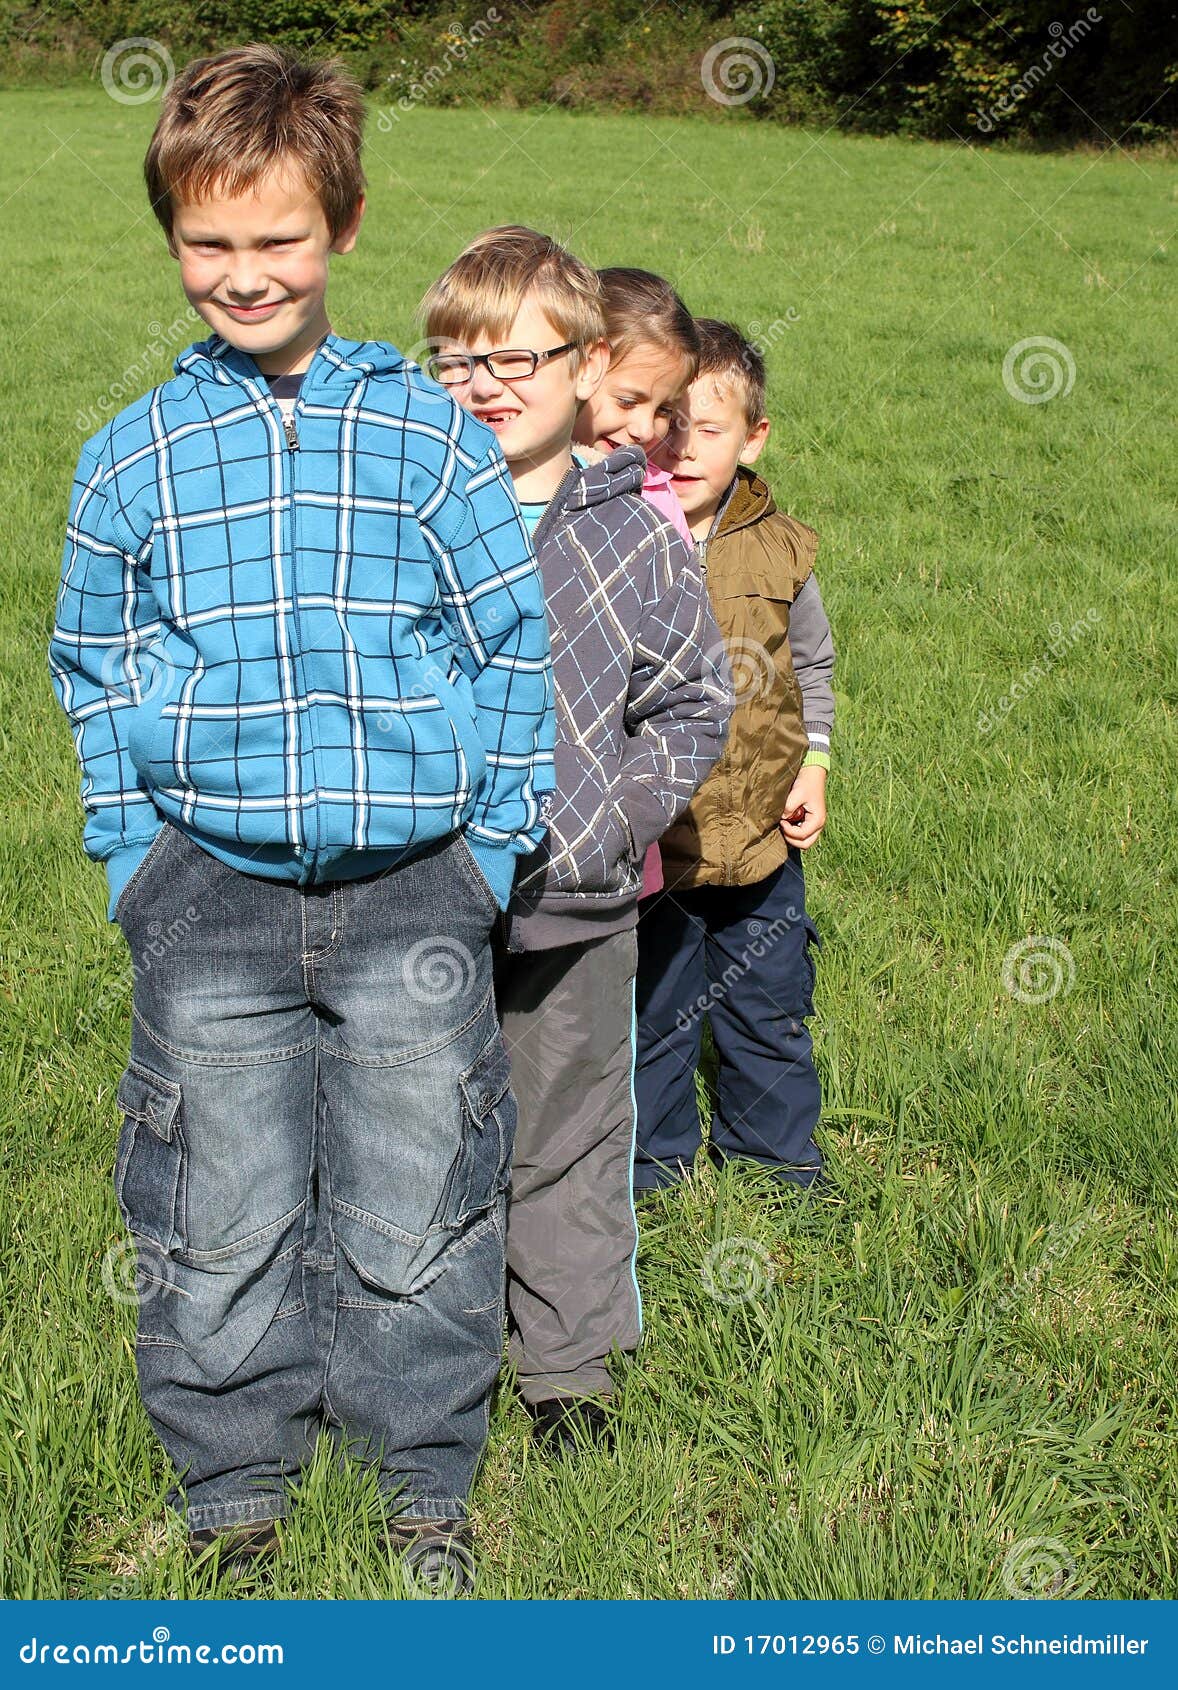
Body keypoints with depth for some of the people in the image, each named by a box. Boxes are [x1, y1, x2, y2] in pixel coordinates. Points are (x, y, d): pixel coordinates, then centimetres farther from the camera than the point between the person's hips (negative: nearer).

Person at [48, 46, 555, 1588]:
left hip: (412, 892, -1)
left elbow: (519, 645, 3)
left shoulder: (431, 434, 0)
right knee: (219, 1218, 10)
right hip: (211, 895, 1)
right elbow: (93, 670, 12)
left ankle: (427, 1477, 29)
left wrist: (492, 851, -2)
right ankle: (232, 1487, 30)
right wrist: (135, 863, 4)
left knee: (413, 1210, 8)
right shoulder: (133, 459, 4)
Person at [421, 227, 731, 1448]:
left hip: (575, 906, 0)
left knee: (567, 1138, 13)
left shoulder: (636, 538, -1)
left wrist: (607, 820, -8)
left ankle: (566, 1361, 30)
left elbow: (694, 704, 3)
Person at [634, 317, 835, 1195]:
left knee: (769, 1015, 17)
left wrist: (812, 767, 6)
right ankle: (656, 1161, 34)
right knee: (651, 1016, 13)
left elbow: (812, 664, 13)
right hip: (647, 845, -2)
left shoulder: (778, 550, -3)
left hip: (760, 836, 3)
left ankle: (777, 1160, 37)